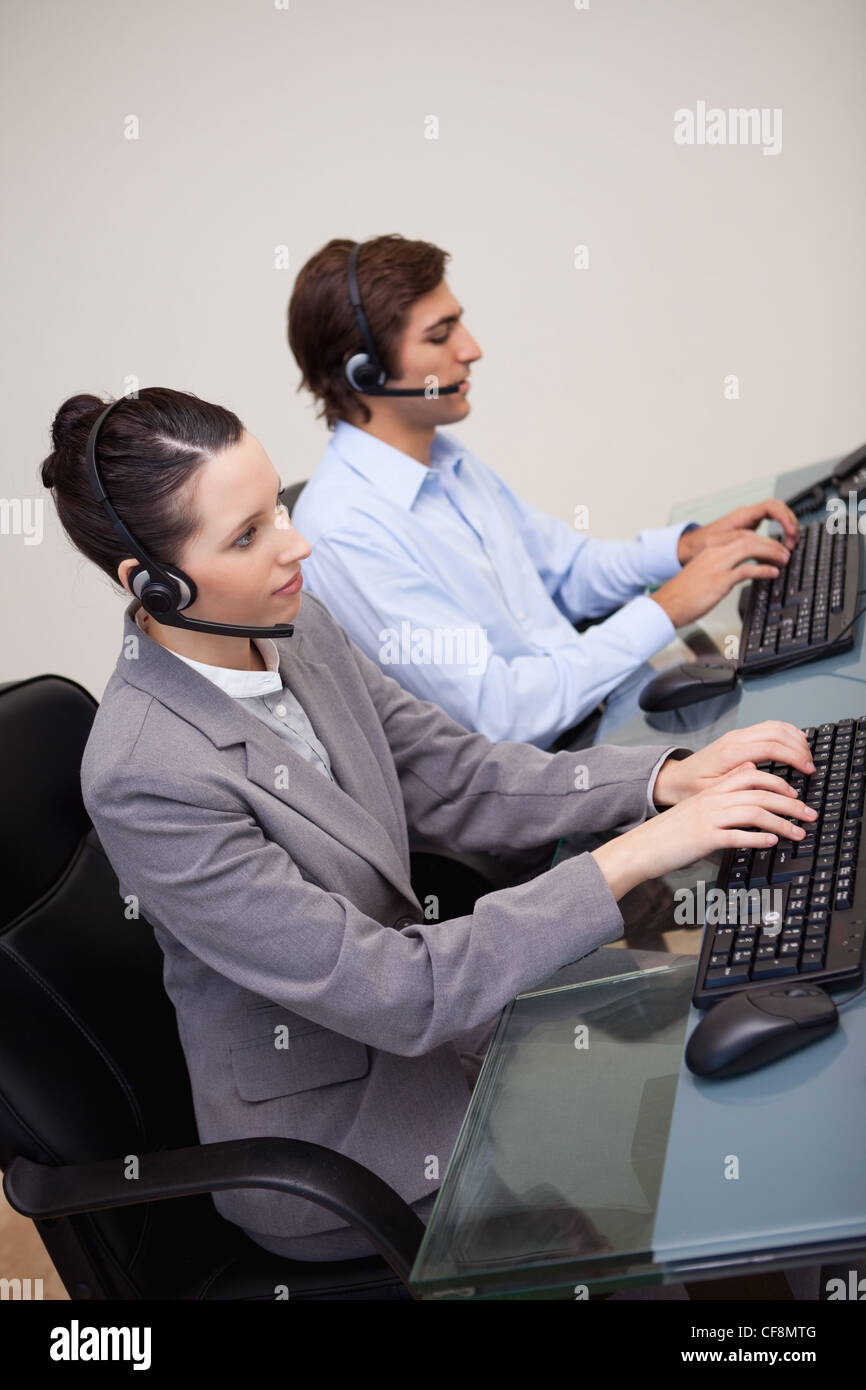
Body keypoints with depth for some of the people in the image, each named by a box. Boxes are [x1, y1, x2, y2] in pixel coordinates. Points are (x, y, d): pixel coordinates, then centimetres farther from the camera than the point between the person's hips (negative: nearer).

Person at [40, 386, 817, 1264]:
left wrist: (669, 777, -12)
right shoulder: (145, 778, -31)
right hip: (335, 1139, -7)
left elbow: (455, 779, 1)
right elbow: (394, 996, -30)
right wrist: (629, 859, -30)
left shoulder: (294, 628, -7)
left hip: (420, 997, 7)